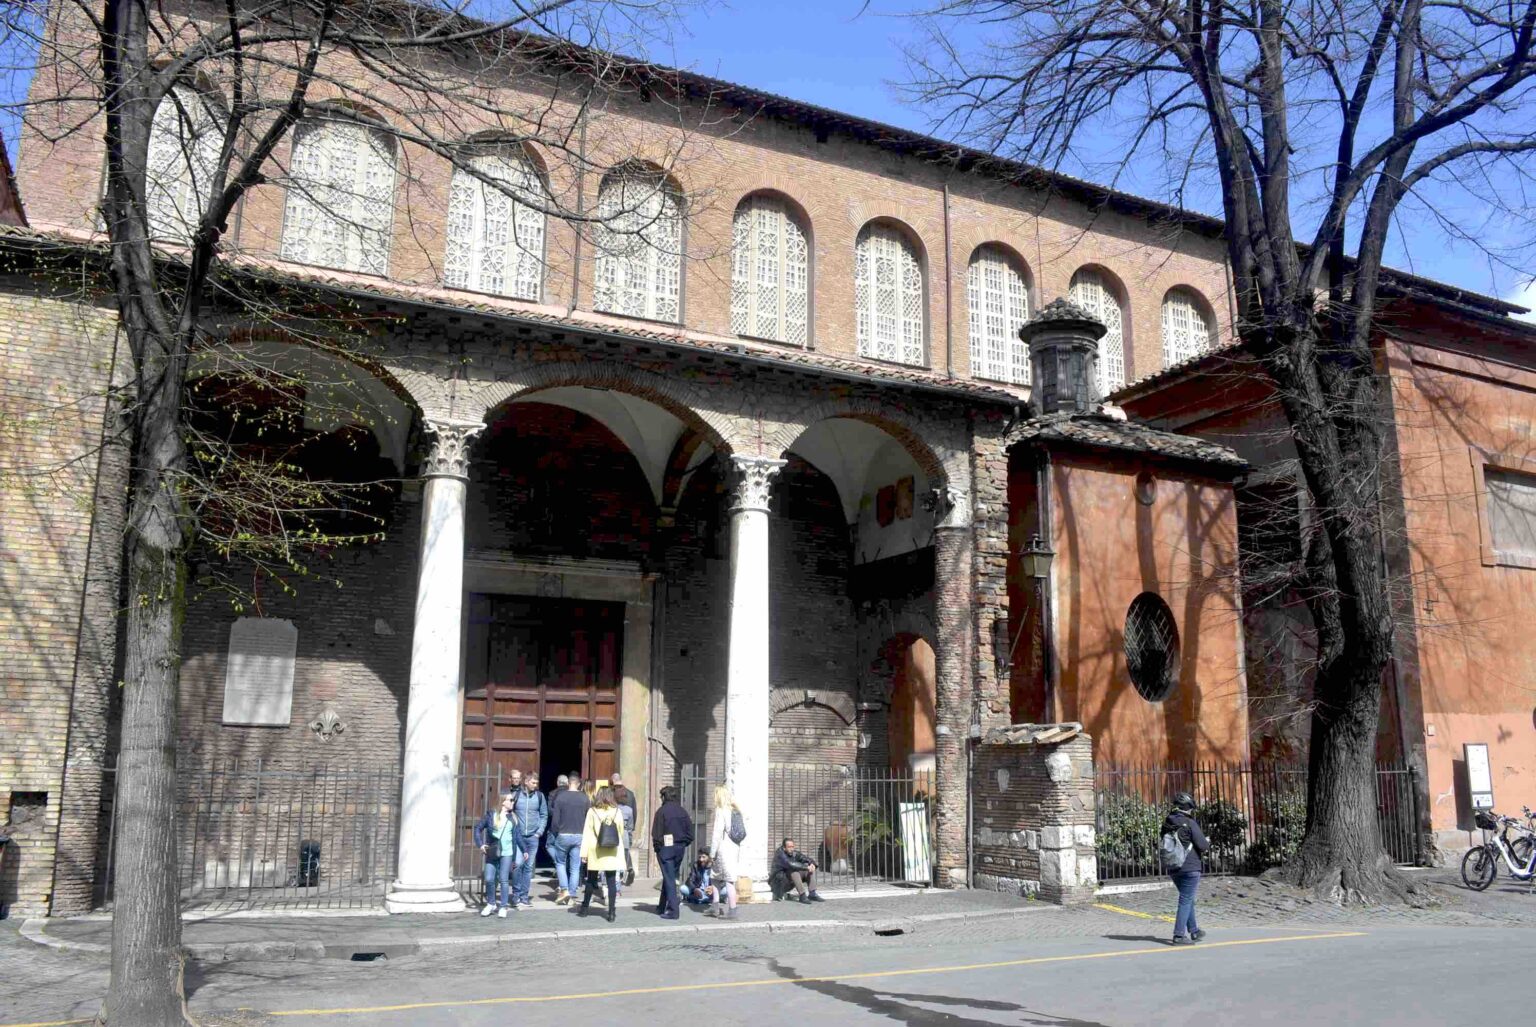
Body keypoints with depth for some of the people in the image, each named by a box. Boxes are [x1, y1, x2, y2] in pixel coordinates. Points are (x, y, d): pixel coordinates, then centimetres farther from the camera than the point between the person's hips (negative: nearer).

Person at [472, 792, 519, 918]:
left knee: (503, 879, 0)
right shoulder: (491, 814, 1)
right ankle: (491, 904, 23)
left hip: (506, 852, 0)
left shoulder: (513, 818, 7)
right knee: (489, 879, 2)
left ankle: (503, 907, 9)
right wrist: (480, 844, -8)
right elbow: (478, 828, 3)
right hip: (492, 853, 0)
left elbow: (516, 836, 9)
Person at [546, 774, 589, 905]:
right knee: (575, 867, 7)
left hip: (563, 835, -1)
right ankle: (571, 895, 6)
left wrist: (554, 835, 5)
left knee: (560, 863, 15)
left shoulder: (560, 796, -6)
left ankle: (564, 889, 1)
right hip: (579, 836, 1)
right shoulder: (584, 798, -1)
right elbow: (588, 818, 0)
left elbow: (555, 819, -6)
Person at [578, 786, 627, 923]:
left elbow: (587, 833, -6)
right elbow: (621, 832, 7)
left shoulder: (592, 811, -4)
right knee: (612, 882, 2)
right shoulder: (617, 812, 0)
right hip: (612, 853, 0)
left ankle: (584, 909, 22)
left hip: (595, 852, 0)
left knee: (591, 880, 13)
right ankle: (611, 913, 0)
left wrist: (584, 852, -4)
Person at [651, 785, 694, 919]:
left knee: (669, 879, -2)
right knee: (671, 877, 17)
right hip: (680, 848, 6)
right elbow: (690, 832, 6)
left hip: (666, 848, -5)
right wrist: (684, 844, 13)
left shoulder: (662, 811, -10)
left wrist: (656, 848, -2)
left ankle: (673, 910, -7)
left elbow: (656, 833, -12)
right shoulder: (683, 811, 6)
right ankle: (663, 906, 28)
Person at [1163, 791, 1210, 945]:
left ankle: (1194, 931, 30)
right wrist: (1208, 842, 9)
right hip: (1190, 868, -7)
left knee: (1188, 899, 21)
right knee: (1186, 901, -2)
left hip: (1173, 869, 7)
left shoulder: (1167, 824, 6)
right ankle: (1179, 935, -5)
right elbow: (1202, 845, -13)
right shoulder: (1189, 823, -14)